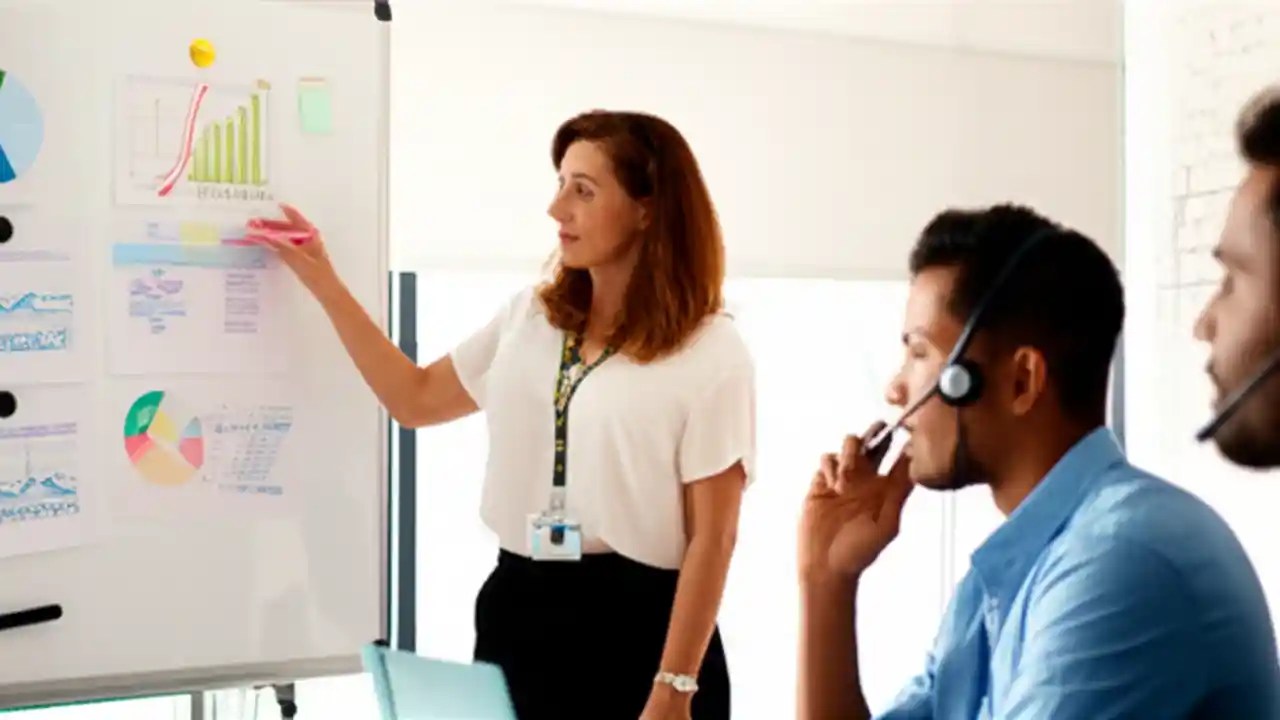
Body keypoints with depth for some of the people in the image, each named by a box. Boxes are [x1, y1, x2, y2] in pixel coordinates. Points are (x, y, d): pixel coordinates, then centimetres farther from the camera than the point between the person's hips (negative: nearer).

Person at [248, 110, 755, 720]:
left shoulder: (710, 353, -10)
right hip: (518, 613, 5)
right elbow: (415, 399, 18)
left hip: (638, 629, -5)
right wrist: (323, 284, 13)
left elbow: (712, 539, -10)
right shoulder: (529, 318, 8)